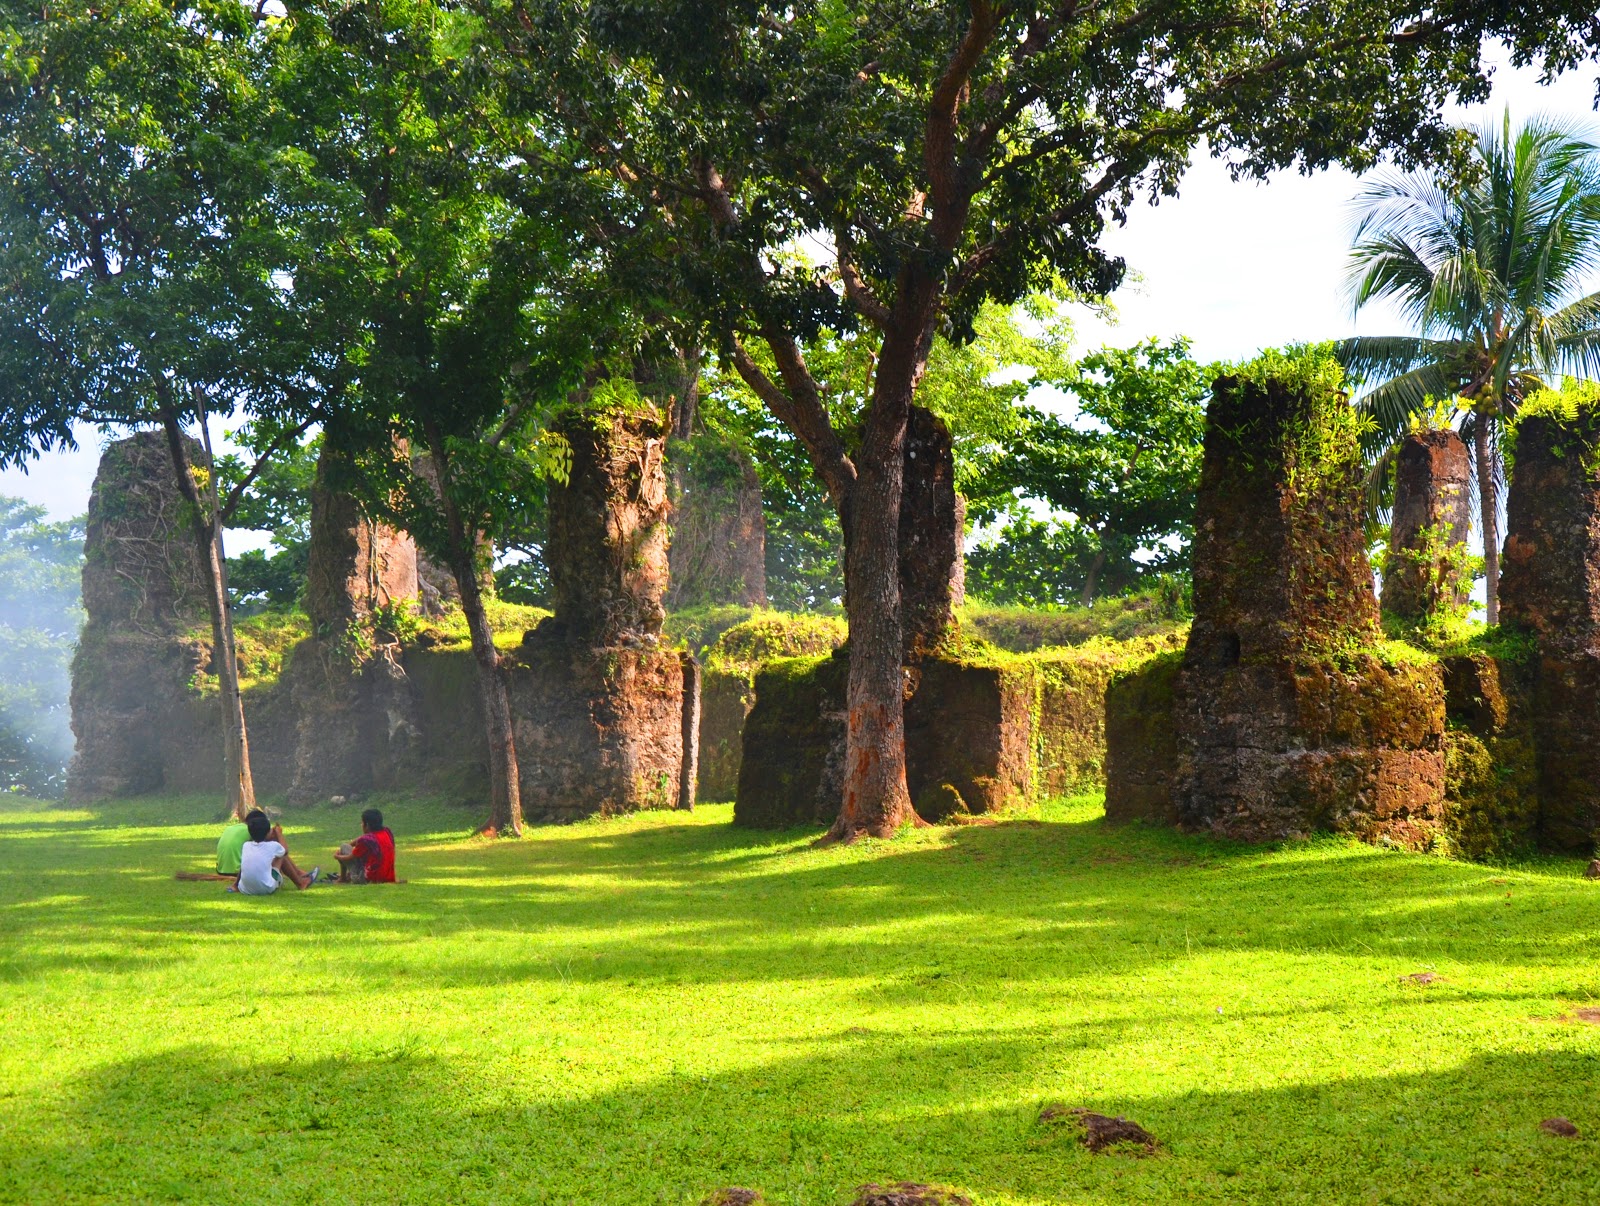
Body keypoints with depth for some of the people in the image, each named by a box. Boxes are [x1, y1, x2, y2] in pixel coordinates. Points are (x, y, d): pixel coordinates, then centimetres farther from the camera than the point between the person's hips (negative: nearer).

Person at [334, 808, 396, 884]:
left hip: (369, 880, -7)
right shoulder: (387, 832, 3)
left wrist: (337, 856, 19)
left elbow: (349, 858, 1)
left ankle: (342, 878, 24)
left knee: (344, 847, 8)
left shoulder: (365, 840, -16)